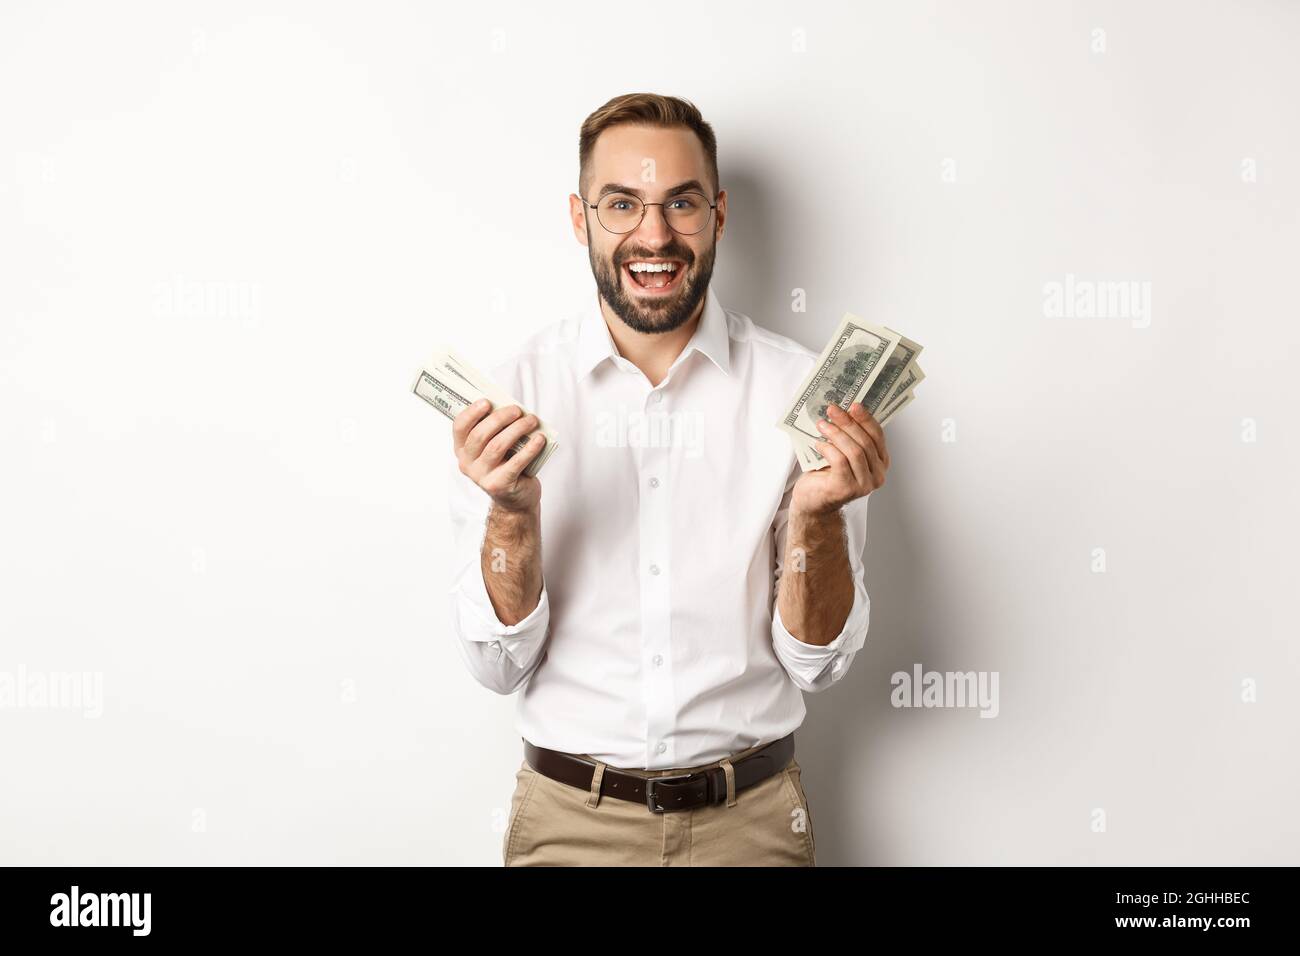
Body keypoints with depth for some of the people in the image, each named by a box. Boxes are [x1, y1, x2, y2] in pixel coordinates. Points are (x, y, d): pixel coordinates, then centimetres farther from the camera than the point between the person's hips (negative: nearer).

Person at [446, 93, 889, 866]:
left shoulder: (801, 389, -8)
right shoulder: (513, 390, -7)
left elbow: (818, 663, -6)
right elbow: (499, 665, -6)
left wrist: (815, 515, -22)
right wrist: (512, 514, -22)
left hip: (750, 819, 0)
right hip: (568, 819, 0)